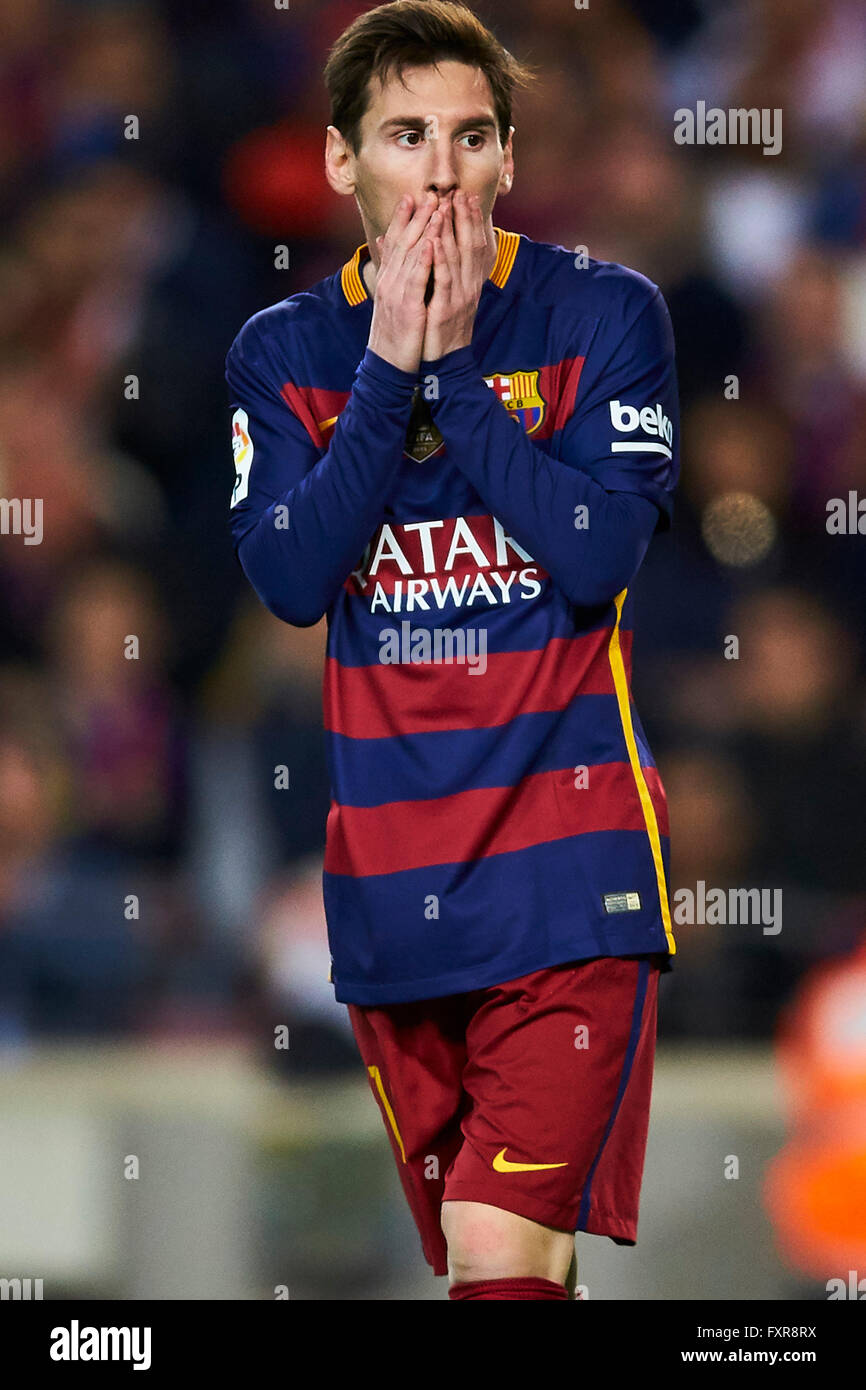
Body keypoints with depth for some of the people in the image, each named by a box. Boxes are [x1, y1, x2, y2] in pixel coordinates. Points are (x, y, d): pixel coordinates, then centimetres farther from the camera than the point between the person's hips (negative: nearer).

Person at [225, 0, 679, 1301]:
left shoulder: (604, 315, -2)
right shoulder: (285, 352, 6)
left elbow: (596, 556, -14)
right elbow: (289, 579, -7)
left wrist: (453, 364, -14)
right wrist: (388, 370, -12)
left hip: (567, 865, -4)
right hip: (391, 885, 4)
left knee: (502, 1255, -19)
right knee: (496, 1269, 11)